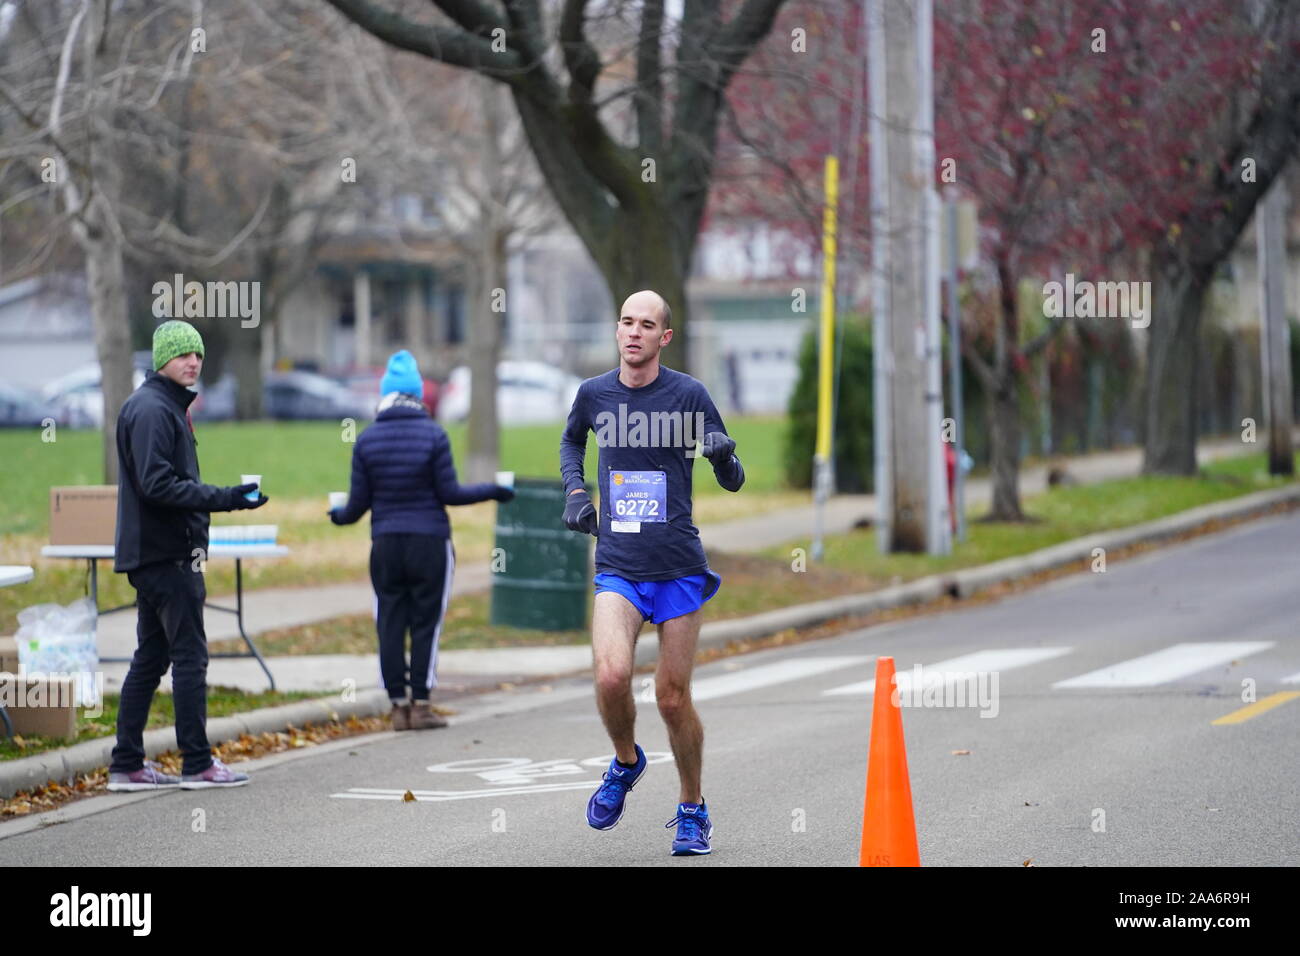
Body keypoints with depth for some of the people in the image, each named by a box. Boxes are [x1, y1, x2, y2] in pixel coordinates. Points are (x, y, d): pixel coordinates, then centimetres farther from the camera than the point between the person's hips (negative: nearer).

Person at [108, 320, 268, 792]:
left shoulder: (167, 407, 19)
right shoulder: (152, 410, -14)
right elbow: (158, 485, -22)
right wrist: (224, 498, -24)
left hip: (153, 554, 10)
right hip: (167, 554, -10)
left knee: (150, 658, 11)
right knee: (189, 656, -6)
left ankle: (128, 764, 12)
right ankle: (197, 764, -3)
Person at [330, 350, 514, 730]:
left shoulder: (367, 440, 1)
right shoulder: (433, 435, -7)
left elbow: (359, 502, 3)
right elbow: (449, 492, -7)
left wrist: (340, 515, 25)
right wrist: (493, 492, 6)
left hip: (385, 543, 2)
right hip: (429, 542, -2)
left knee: (390, 624, 6)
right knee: (426, 622, 2)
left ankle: (399, 705, 6)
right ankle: (420, 704, 1)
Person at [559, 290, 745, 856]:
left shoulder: (688, 395, -3)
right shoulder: (593, 394, 4)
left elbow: (732, 483, 1)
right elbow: (571, 441, 29)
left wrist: (724, 457, -22)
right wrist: (574, 491, 11)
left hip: (679, 568, -1)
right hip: (617, 567, 1)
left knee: (672, 695, 1)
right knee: (611, 676, -20)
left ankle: (693, 811, 22)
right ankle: (626, 761, 11)